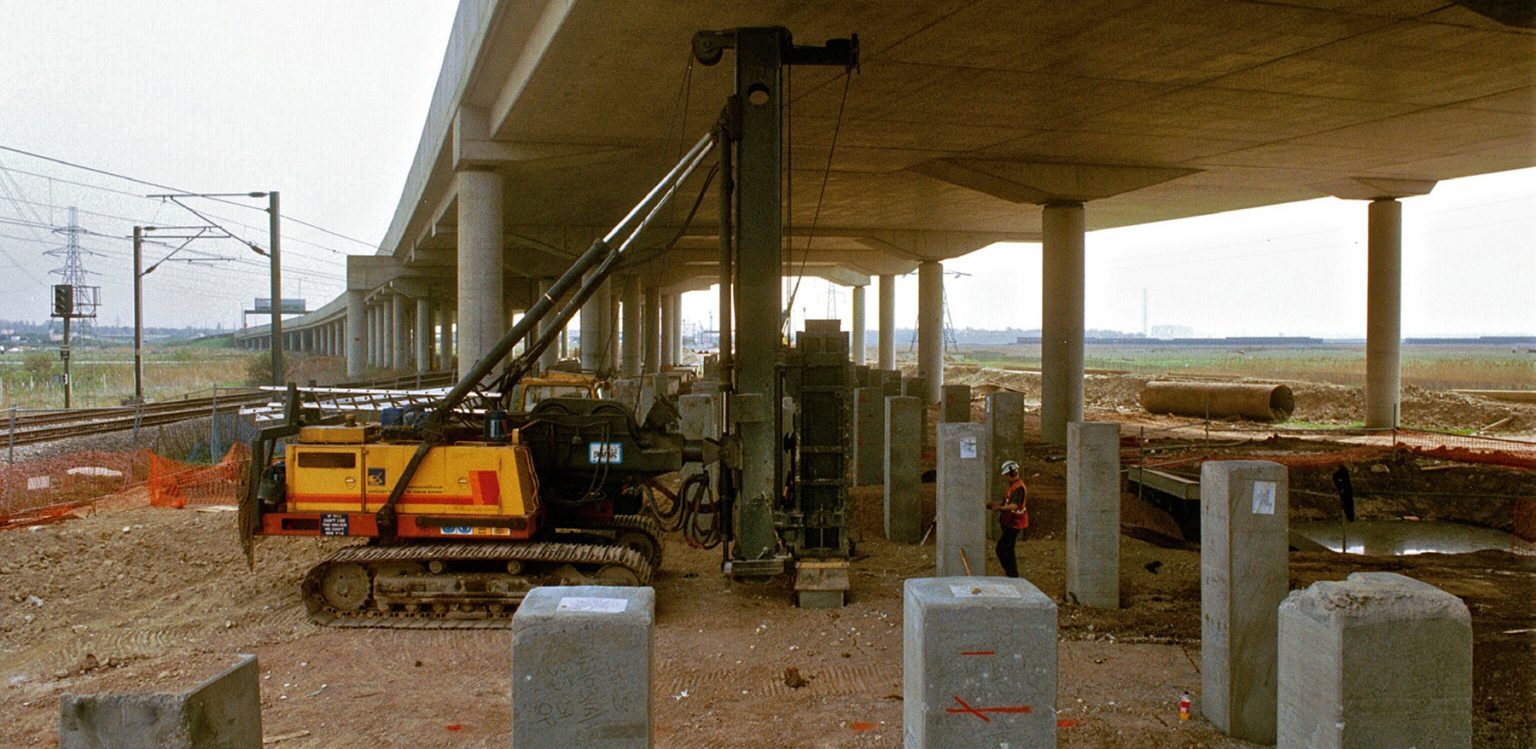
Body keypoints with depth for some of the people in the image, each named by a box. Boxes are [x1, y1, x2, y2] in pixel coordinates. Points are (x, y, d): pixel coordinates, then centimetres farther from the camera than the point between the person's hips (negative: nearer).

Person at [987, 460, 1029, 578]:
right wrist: (991, 505, 16)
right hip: (1009, 523, 11)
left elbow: (1015, 505, -33)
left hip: (1014, 524, -11)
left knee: (1001, 549, -12)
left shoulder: (1019, 487, -19)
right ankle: (1013, 574, 22)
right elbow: (1006, 502, 25)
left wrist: (1000, 508, -46)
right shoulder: (1011, 486, 15)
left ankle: (1011, 574, -7)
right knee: (1008, 550, 15)